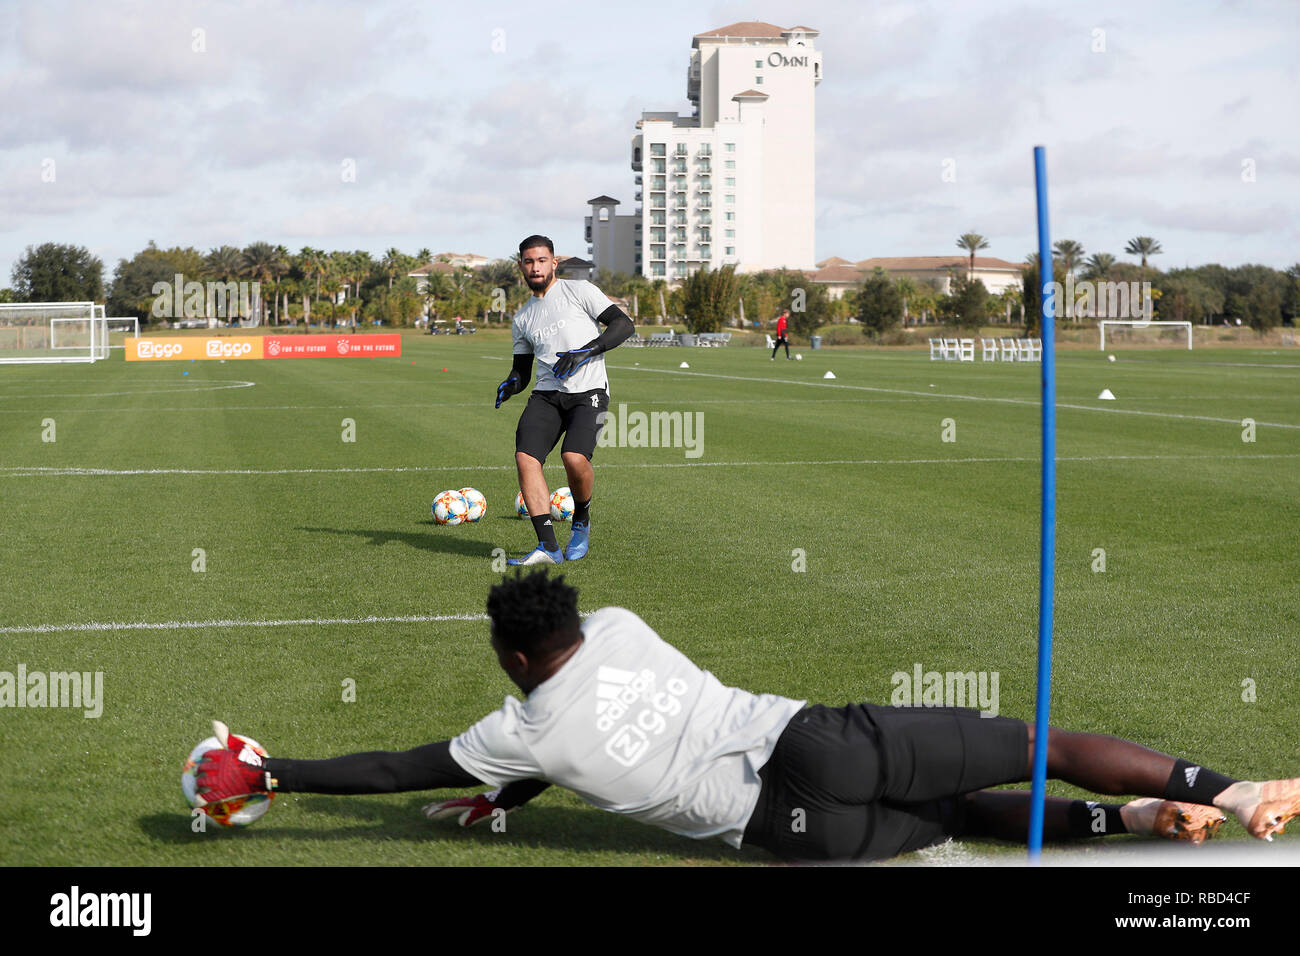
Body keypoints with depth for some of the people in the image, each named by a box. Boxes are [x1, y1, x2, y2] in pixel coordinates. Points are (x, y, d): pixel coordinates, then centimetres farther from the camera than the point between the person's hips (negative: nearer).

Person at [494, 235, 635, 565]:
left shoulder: (578, 290, 7)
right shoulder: (523, 318, 22)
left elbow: (624, 324, -1)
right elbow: (522, 370, 26)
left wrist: (584, 352, -12)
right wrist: (510, 384, 2)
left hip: (588, 392, -5)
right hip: (546, 394, 5)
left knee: (575, 458, -26)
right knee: (525, 457, -19)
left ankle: (581, 522, 5)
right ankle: (548, 547, -17)